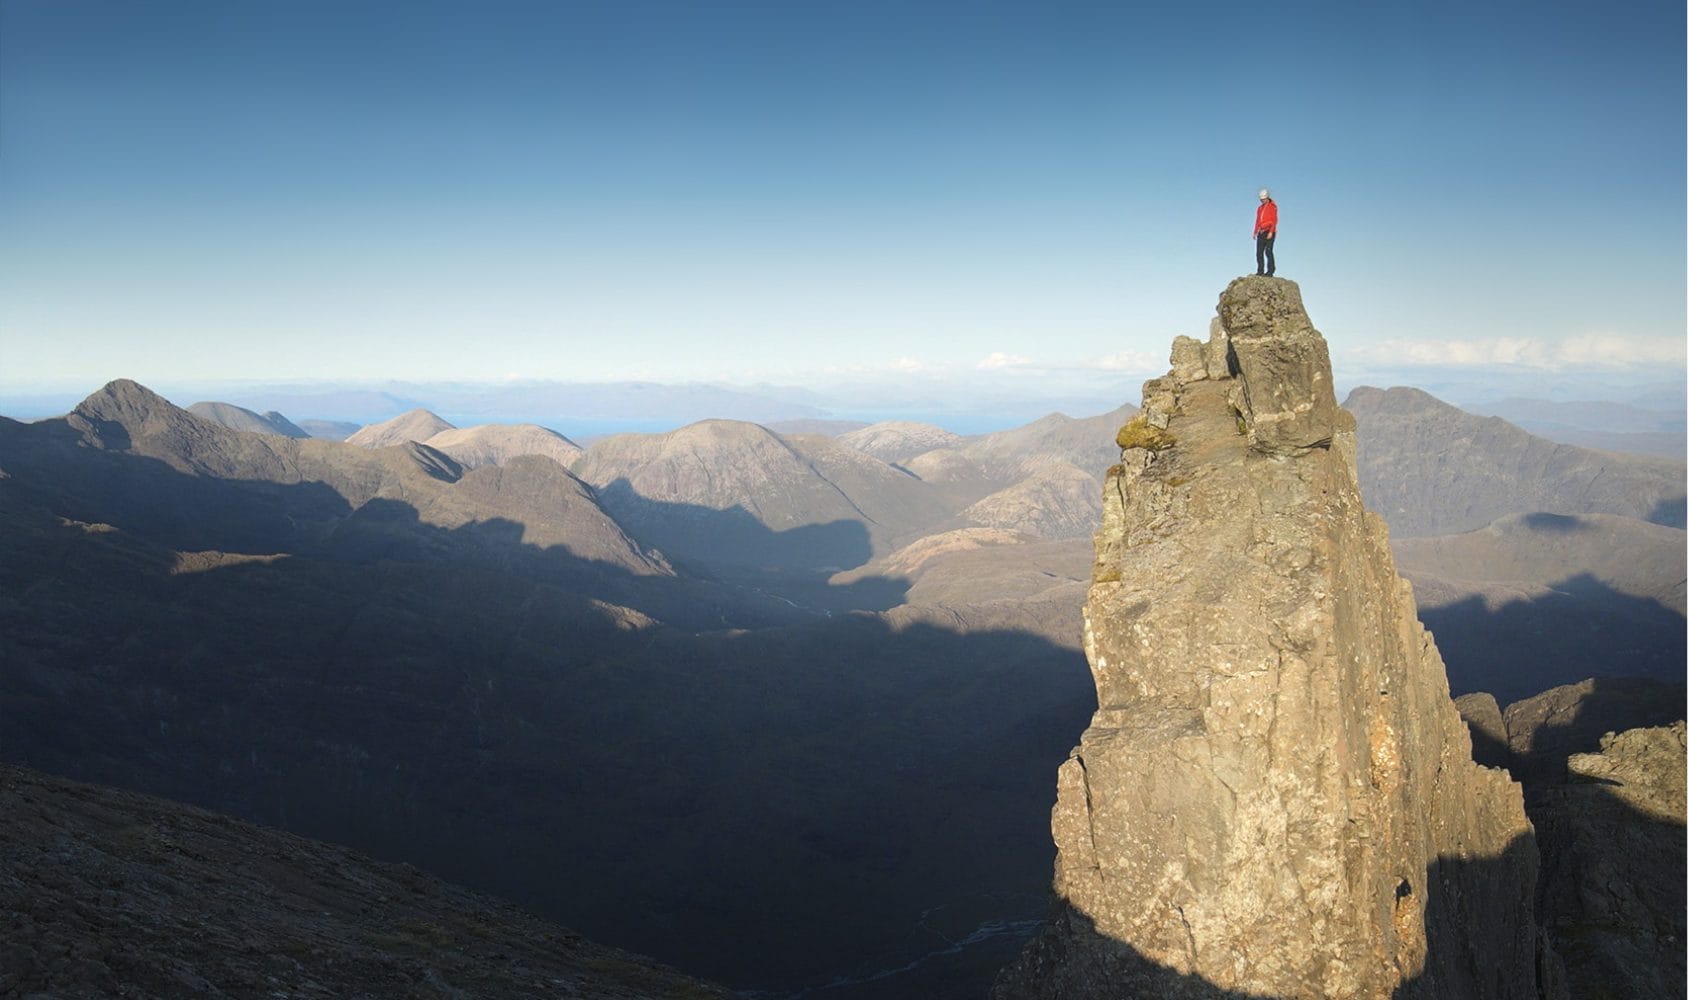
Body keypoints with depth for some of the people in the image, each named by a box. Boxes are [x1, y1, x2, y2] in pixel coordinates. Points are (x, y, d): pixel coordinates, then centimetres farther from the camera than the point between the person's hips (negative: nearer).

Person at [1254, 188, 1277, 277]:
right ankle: (1260, 271, 4)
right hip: (1261, 233, 7)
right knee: (1259, 252, 1)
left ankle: (1270, 270, -6)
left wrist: (1271, 232, -18)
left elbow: (1274, 220, -10)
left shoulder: (1272, 206, -3)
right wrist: (1255, 232, 11)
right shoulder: (1260, 208, 18)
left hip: (1269, 233, -7)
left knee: (1268, 251, -11)